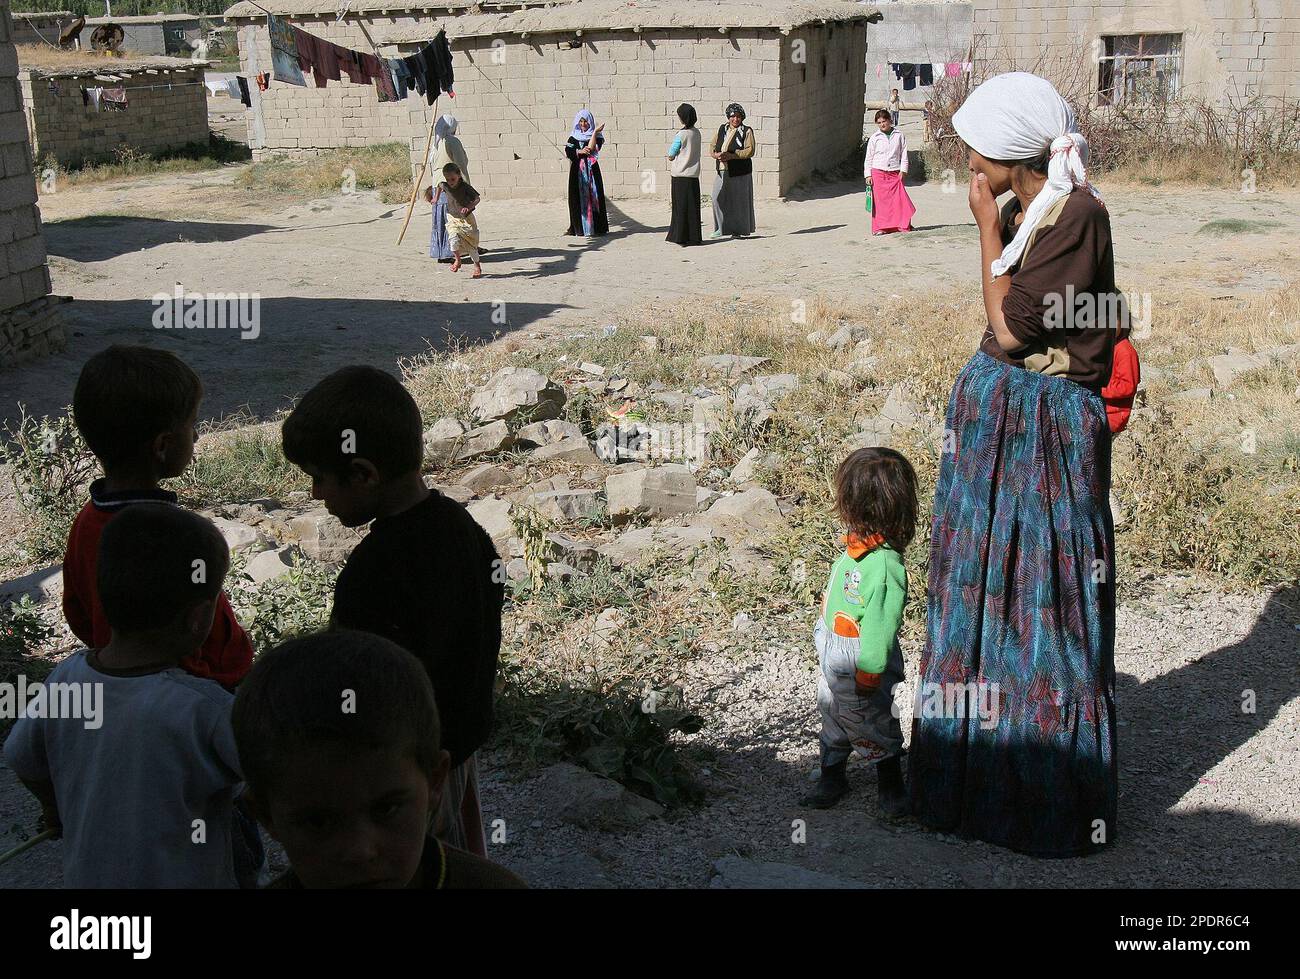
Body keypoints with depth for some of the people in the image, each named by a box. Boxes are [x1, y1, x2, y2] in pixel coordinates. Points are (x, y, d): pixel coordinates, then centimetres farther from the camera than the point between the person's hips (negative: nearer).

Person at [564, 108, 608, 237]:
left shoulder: (597, 136, 3)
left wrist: (595, 132, -19)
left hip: (591, 170, -3)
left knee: (592, 197, -7)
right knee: (577, 198, 3)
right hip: (577, 170, 3)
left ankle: (594, 228, -8)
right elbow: (567, 151, -1)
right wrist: (580, 151, -15)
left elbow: (591, 148, -15)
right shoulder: (573, 137, 12)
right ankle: (576, 227, 9)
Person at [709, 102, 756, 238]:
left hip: (739, 172, -4)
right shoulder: (722, 129, 12)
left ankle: (740, 229, 12)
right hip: (723, 171, 4)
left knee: (739, 200, 1)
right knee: (719, 198, -2)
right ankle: (721, 228, 8)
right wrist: (717, 154, -12)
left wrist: (731, 155, -20)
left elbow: (750, 151, -12)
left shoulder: (747, 131, -3)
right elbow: (712, 147, 11)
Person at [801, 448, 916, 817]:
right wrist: (822, 636, 20)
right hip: (833, 663, 8)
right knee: (833, 717, 23)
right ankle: (832, 777, 42)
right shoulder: (856, 547, -3)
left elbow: (879, 628, -27)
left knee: (872, 729, 11)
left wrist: (868, 675, -21)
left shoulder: (884, 566, -32)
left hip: (861, 669, -8)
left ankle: (891, 787, 32)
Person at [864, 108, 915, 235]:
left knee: (899, 199, -6)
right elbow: (869, 158, 8)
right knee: (880, 201, -3)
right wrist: (868, 175, 1)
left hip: (895, 173, 0)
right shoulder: (874, 138, 6)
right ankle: (880, 227, 1)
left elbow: (904, 154, 9)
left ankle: (904, 225, 1)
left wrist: (903, 170, 0)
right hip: (878, 173, 0)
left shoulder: (899, 135, 8)